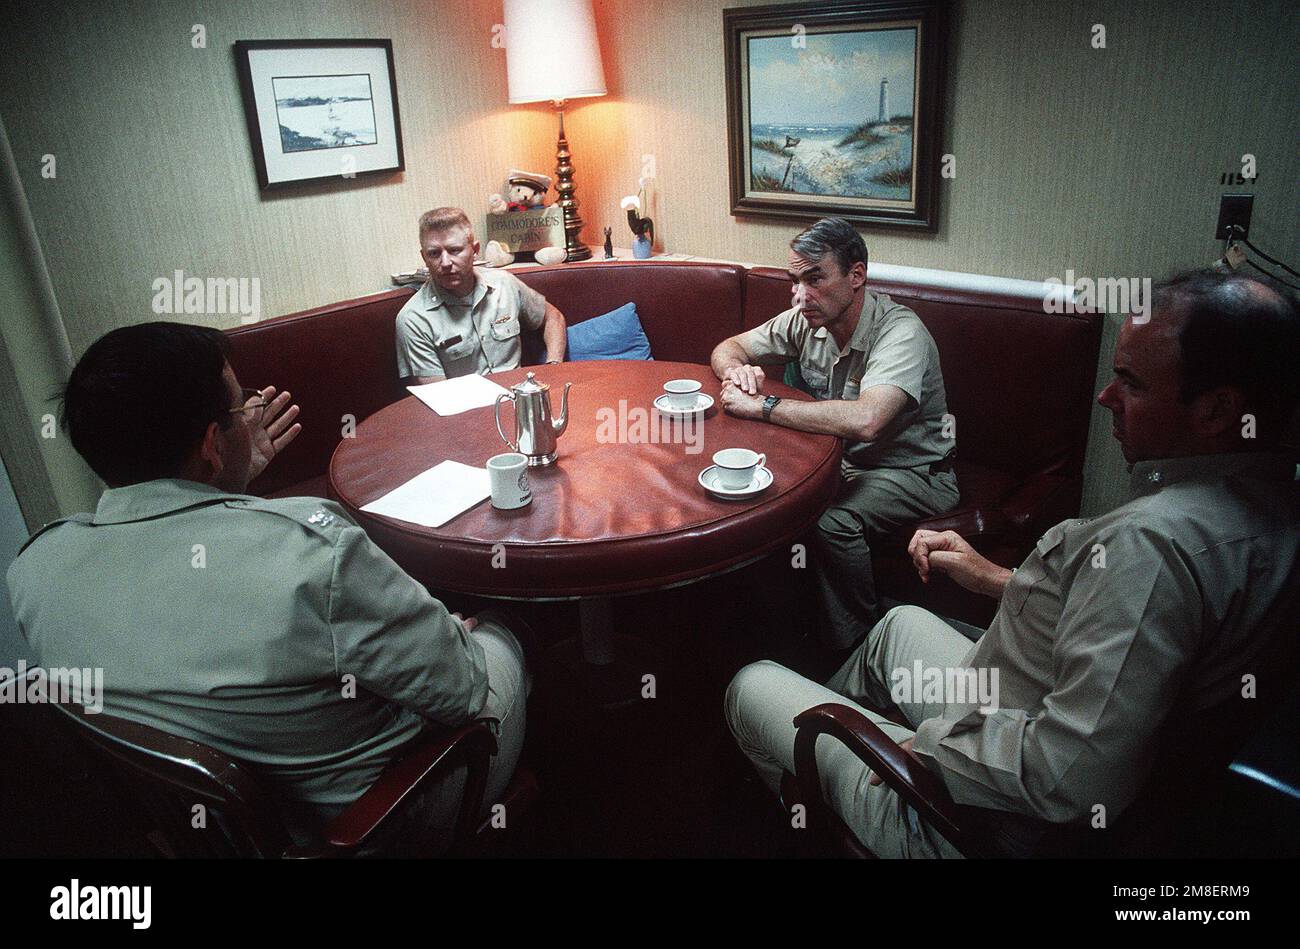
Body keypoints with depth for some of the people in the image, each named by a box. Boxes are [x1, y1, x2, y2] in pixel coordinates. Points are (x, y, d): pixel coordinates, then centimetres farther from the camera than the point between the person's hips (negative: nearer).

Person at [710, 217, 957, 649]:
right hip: (843, 460, 7)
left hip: (912, 472, -6)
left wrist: (762, 405, -37)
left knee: (833, 521, -33)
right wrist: (736, 369, -17)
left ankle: (858, 649, -10)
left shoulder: (901, 332, -27)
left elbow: (864, 421, -44)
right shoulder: (804, 319, -4)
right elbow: (728, 347, 9)